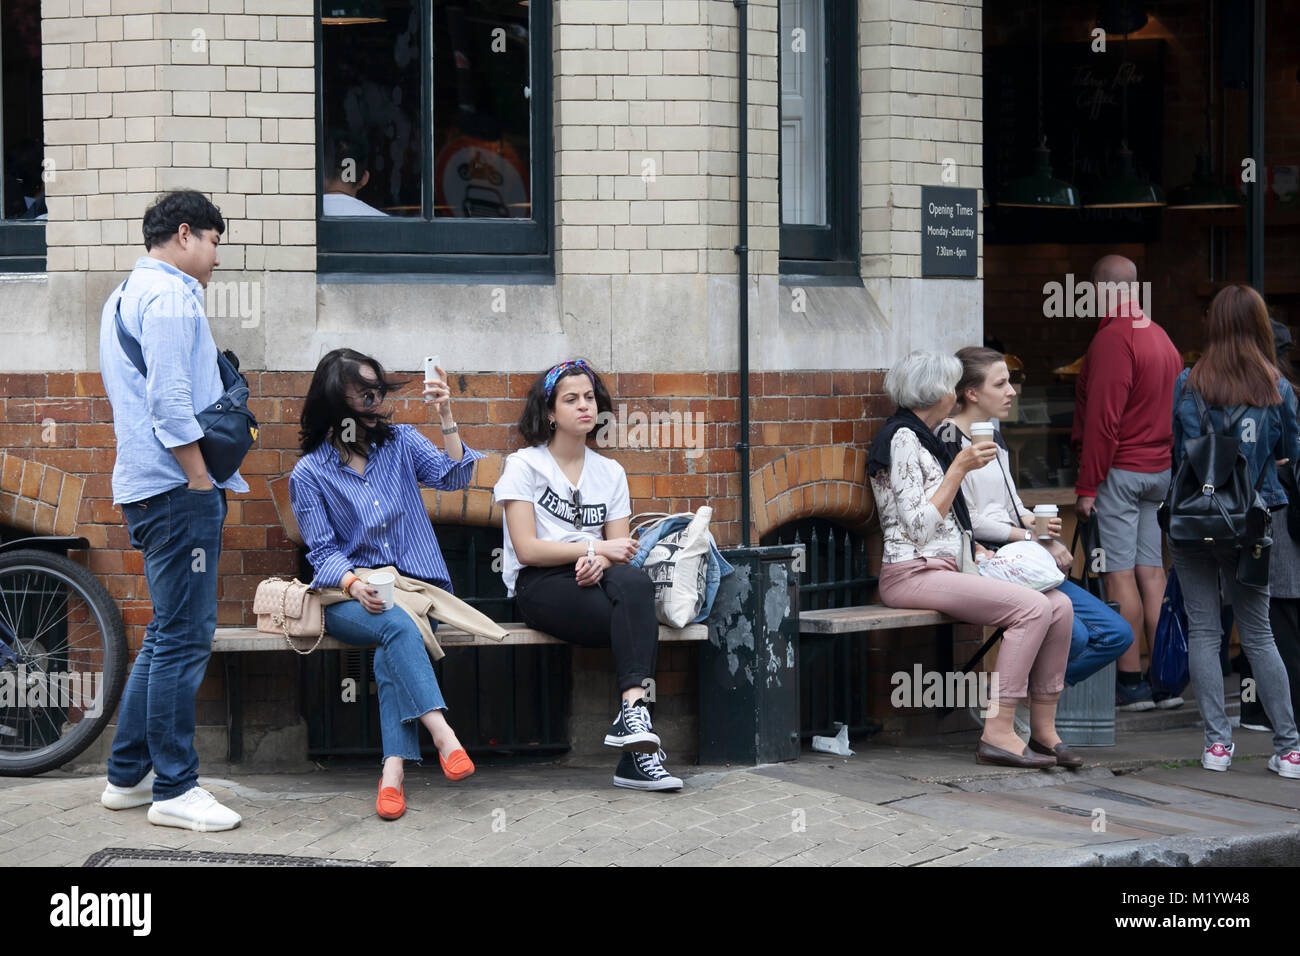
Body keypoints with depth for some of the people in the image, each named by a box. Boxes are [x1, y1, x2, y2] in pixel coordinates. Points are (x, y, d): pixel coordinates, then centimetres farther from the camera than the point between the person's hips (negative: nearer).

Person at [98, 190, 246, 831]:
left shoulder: (126, 295, 23)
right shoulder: (169, 296, -10)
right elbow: (171, 403, -19)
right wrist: (205, 482, -16)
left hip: (147, 486, 11)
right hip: (178, 488, -11)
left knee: (168, 635, 16)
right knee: (184, 639, -7)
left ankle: (127, 776, 20)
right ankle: (174, 790, -3)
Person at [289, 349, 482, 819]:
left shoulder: (401, 442, 11)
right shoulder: (309, 473, 3)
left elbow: (454, 476, -3)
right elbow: (322, 551, -1)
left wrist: (446, 417, -13)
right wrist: (354, 585, -21)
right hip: (349, 594, -1)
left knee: (391, 652, -31)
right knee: (397, 626, -36)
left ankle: (393, 771, -41)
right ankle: (443, 737, -47)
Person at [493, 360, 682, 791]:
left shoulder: (610, 472, 20)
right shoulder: (524, 466, 5)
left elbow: (620, 548, 12)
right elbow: (527, 549, -6)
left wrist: (600, 562, -13)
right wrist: (596, 547, -11)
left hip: (591, 579, 4)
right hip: (540, 586, -4)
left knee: (634, 583, -35)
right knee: (640, 623, -31)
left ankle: (632, 713, -43)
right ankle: (640, 739, -35)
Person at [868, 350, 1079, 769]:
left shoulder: (923, 438, 21)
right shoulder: (902, 438, -9)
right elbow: (919, 527, -16)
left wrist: (978, 550, 9)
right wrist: (960, 468, -15)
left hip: (947, 568, 9)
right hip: (912, 574, -9)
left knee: (1059, 605, -7)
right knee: (1033, 607, -24)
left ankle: (1043, 729, -4)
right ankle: (998, 733, -23)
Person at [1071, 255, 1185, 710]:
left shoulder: (1113, 339, -13)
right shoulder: (1160, 336, 14)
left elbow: (1102, 420, -17)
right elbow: (1175, 410, 17)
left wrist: (1086, 486, -14)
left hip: (1119, 471, -8)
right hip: (1160, 470, 8)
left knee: (1120, 575, -5)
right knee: (1151, 570, 9)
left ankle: (1130, 683, -4)